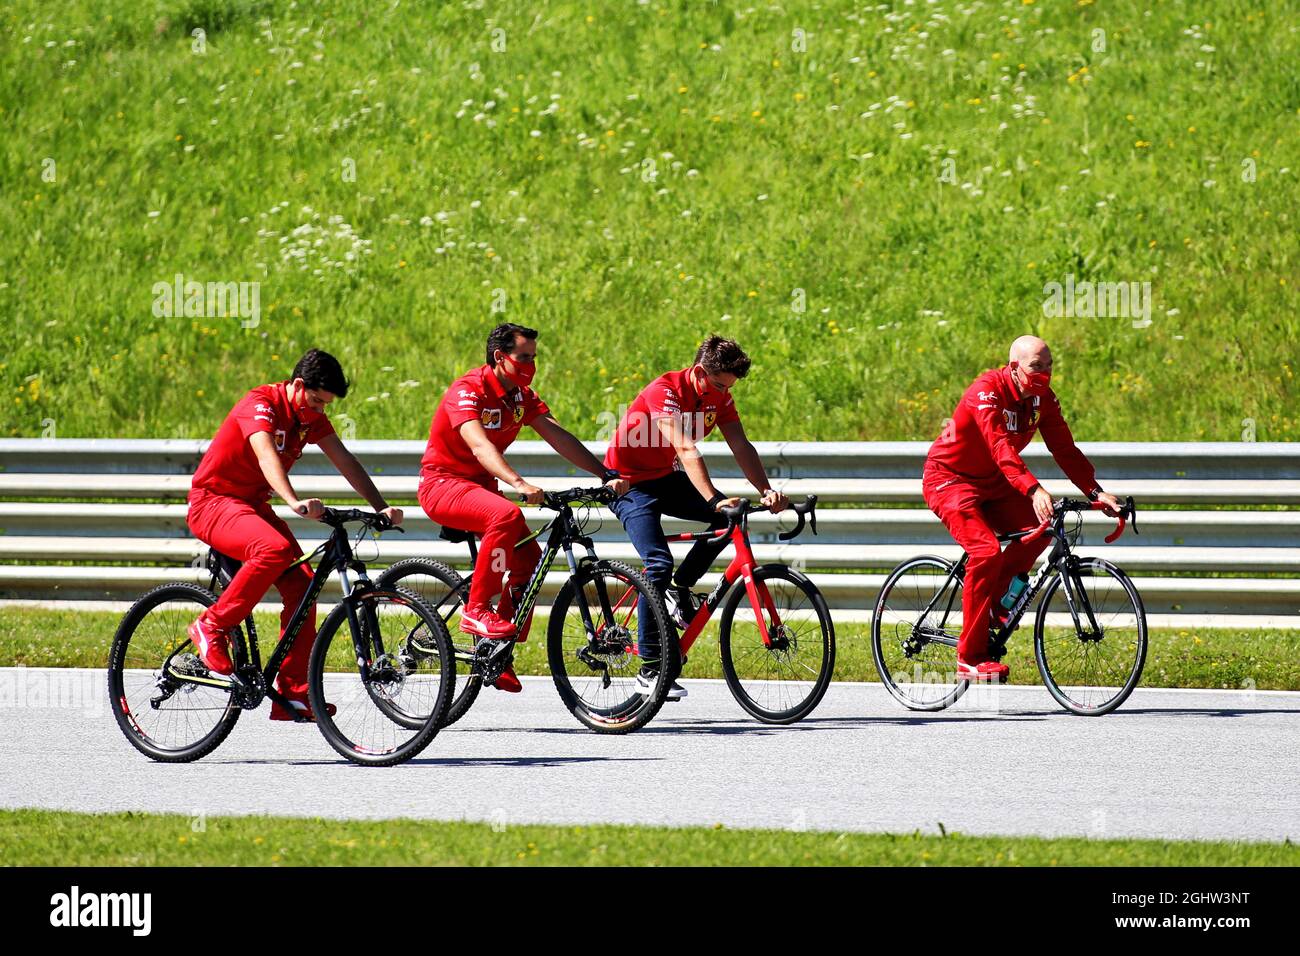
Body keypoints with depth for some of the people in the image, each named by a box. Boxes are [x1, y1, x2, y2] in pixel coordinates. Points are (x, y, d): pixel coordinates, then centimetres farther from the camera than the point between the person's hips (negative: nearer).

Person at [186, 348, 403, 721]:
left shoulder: (311, 416, 4)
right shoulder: (261, 404, -21)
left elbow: (345, 462, 0)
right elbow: (266, 454, -38)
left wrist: (381, 508, -13)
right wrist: (295, 502, -53)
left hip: (254, 505, 8)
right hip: (214, 502, -8)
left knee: (301, 586, -9)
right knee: (275, 548, -35)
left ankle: (292, 695, -7)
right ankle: (212, 627, -20)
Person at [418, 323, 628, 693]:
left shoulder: (522, 396, 3)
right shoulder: (468, 391, -21)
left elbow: (560, 438, -5)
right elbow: (479, 444, -37)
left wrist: (606, 476, -18)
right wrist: (517, 483, -52)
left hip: (480, 485, 8)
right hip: (442, 483, -8)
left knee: (529, 560, -8)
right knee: (507, 515, -35)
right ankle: (477, 609, -26)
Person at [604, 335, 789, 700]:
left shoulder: (720, 397, -4)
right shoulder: (665, 392, -28)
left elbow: (741, 447, -11)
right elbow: (686, 450, -38)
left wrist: (766, 491, -27)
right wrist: (713, 499, -48)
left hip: (665, 478, 8)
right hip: (629, 481, -8)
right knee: (659, 563, -23)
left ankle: (680, 589, 6)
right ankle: (650, 669, -20)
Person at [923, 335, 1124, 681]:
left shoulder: (1042, 398, -4)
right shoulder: (987, 392, -27)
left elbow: (1064, 448, -6)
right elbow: (1001, 447, -39)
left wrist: (1095, 492, -20)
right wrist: (1034, 490, -52)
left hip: (991, 483, 8)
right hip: (950, 479, -8)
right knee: (986, 552, -25)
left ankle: (993, 602, 6)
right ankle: (970, 658, -20)